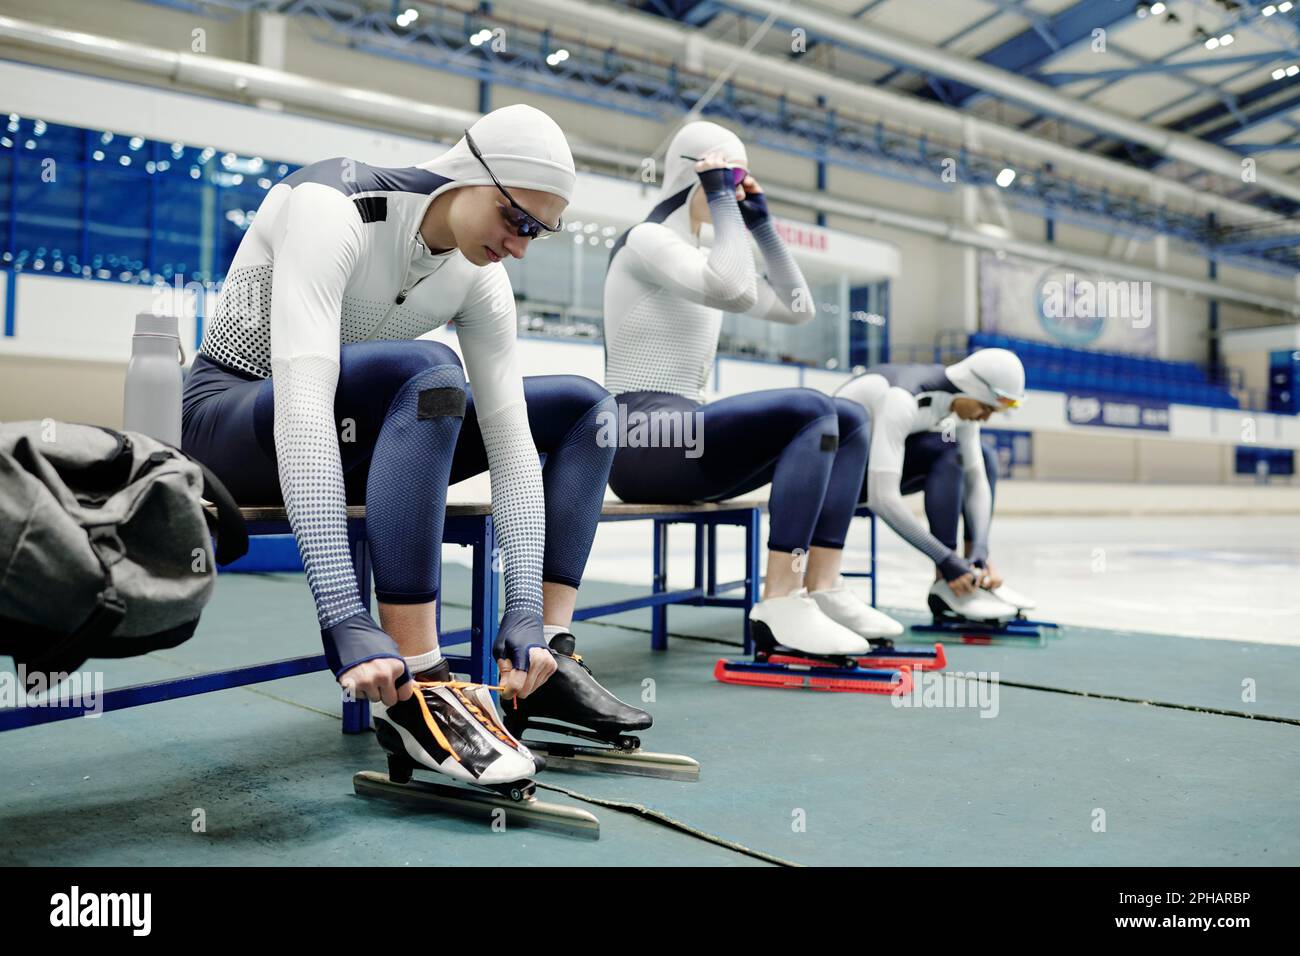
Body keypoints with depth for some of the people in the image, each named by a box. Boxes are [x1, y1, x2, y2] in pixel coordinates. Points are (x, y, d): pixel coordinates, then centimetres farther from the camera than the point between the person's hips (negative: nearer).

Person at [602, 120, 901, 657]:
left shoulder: (705, 256, 20)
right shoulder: (647, 239, -6)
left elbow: (797, 308, 18)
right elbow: (736, 292, -25)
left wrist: (761, 222, 15)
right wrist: (721, 198, -13)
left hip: (683, 436, 9)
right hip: (641, 440, -9)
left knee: (851, 420, 0)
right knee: (814, 412, -26)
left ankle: (821, 588, -8)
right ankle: (779, 604, -28)